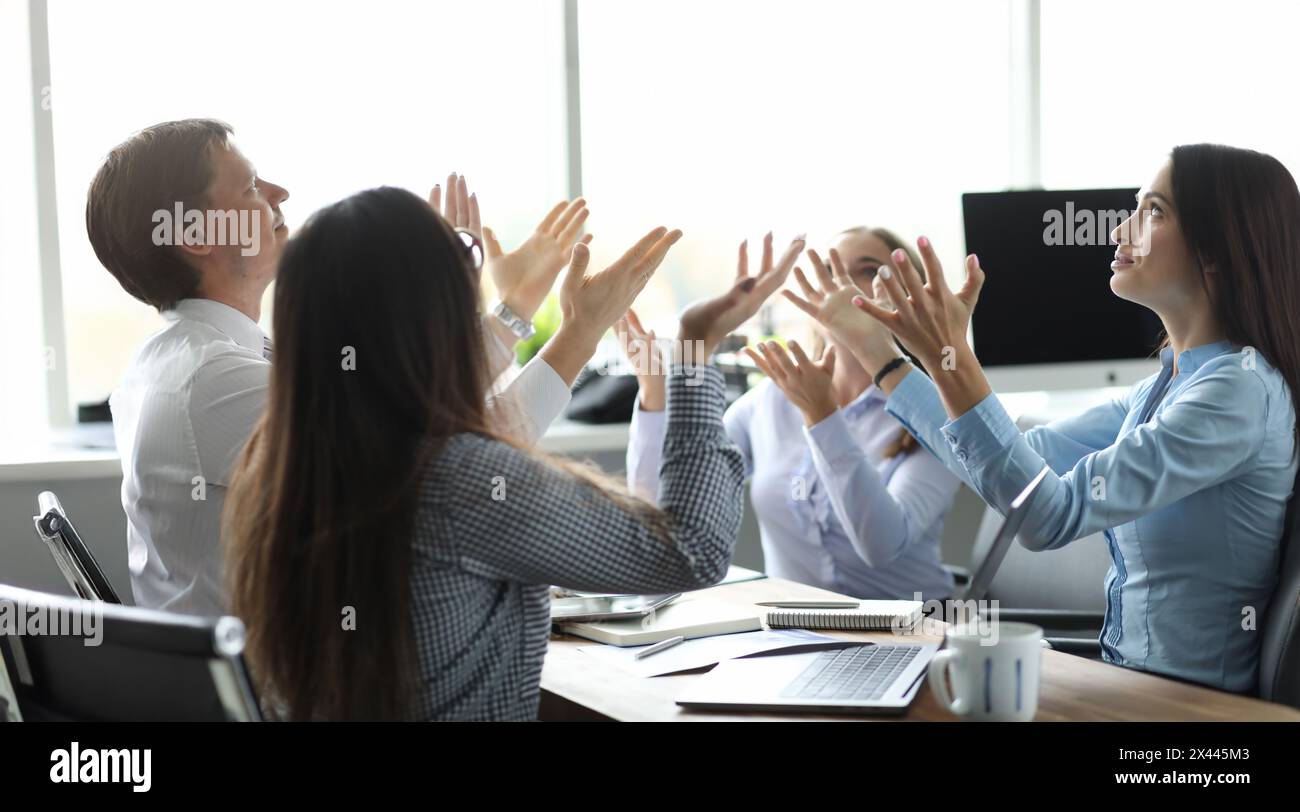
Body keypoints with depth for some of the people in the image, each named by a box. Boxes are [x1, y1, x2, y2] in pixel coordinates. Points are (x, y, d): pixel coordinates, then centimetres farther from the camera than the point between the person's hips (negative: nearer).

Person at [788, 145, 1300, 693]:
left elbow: (1052, 515, -26)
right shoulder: (1168, 384, 10)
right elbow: (1019, 462, 12)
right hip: (1137, 687, 8)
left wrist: (951, 358, -30)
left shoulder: (1241, 390, -19)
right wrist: (877, 351, 13)